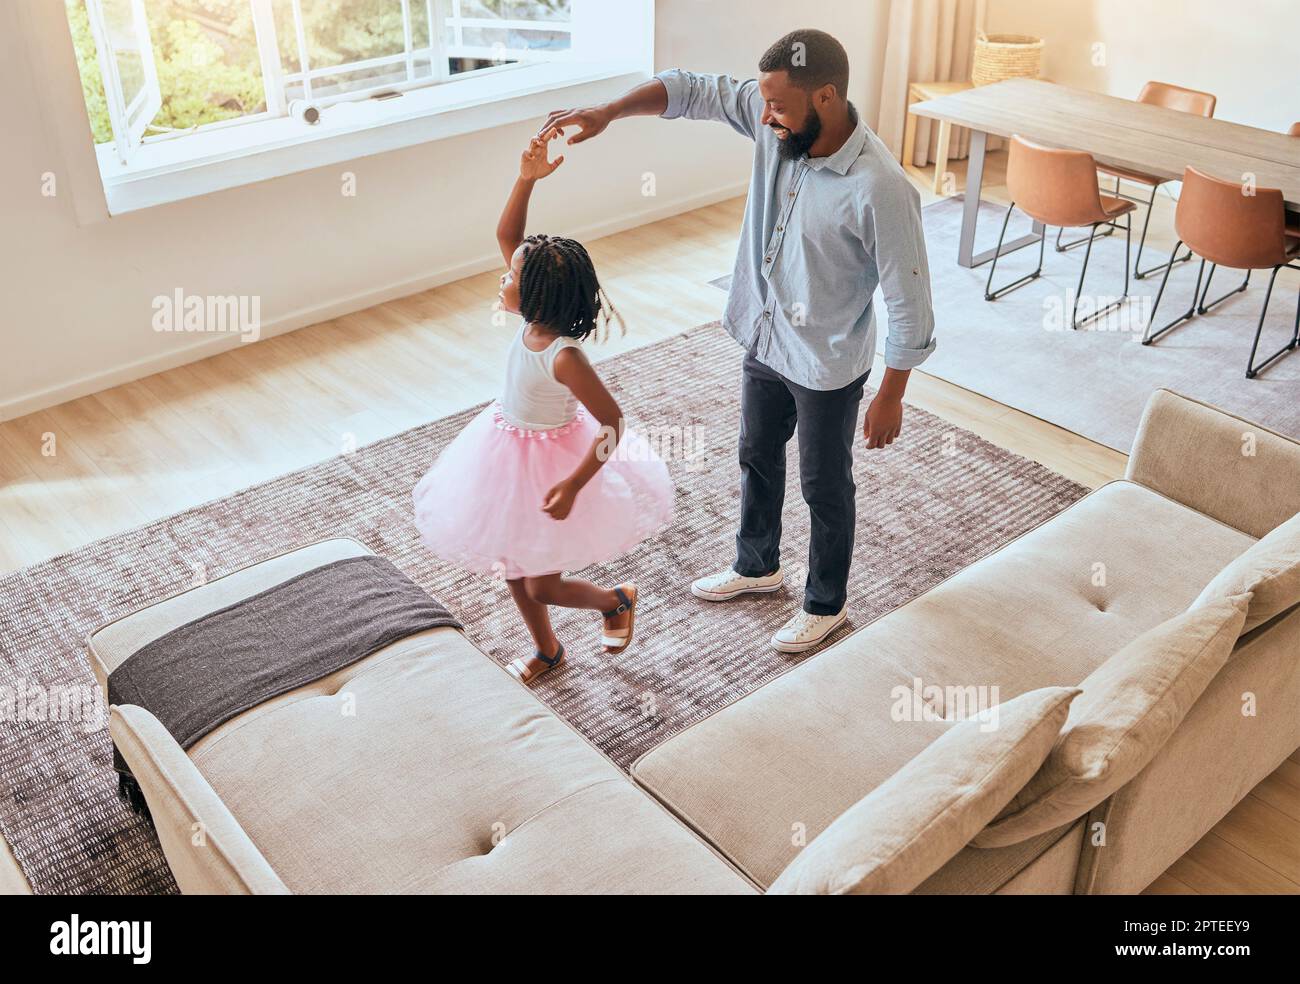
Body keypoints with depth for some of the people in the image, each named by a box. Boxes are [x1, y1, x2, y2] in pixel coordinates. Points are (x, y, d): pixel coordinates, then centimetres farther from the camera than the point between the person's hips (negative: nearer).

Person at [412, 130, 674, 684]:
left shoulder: (564, 358, -31)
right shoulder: (536, 318, -11)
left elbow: (612, 423, -26)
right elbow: (507, 235, -7)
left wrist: (572, 485, -29)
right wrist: (526, 179, -20)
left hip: (547, 466, -8)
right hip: (509, 453, 8)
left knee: (542, 585, 6)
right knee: (513, 568, 19)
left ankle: (617, 600, 34)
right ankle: (547, 650, 41)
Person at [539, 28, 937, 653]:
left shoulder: (879, 189, -32)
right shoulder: (774, 122, -13)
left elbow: (909, 303, -24)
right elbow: (693, 91, -4)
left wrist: (890, 397, -16)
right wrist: (607, 113, -17)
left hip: (827, 366, -7)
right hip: (763, 342, 7)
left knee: (825, 488, 14)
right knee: (757, 458, 26)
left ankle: (826, 604, 39)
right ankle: (757, 566, 51)